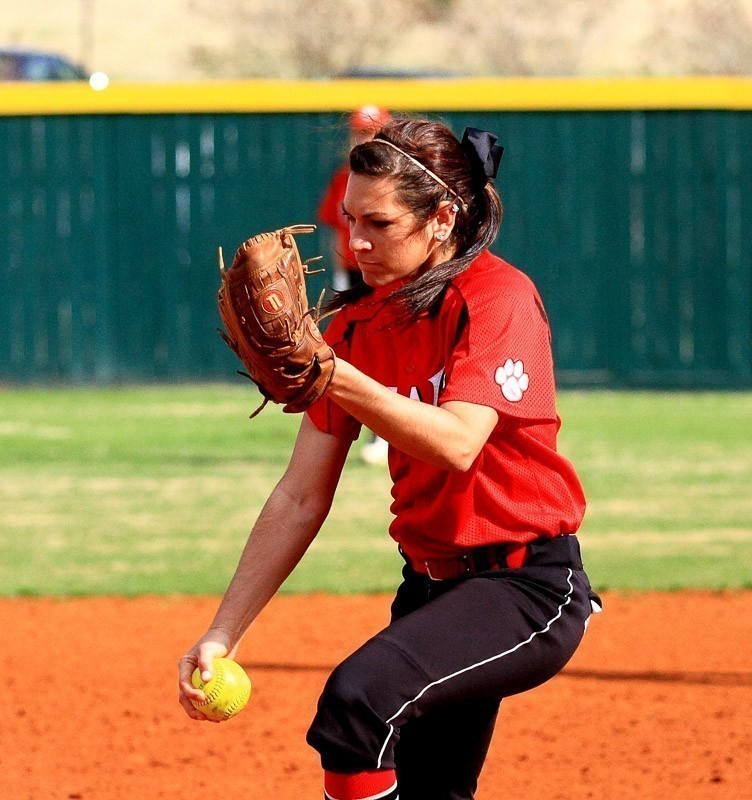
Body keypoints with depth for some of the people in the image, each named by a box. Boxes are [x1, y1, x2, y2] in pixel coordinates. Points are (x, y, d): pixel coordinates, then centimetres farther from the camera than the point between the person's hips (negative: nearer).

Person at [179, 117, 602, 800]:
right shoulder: (357, 325, 6)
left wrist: (337, 380, -37)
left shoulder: (500, 297, -13)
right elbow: (301, 499, 5)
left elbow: (457, 443, -28)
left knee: (359, 696, -29)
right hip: (431, 585, 8)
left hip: (530, 588, -8)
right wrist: (221, 635, -1)